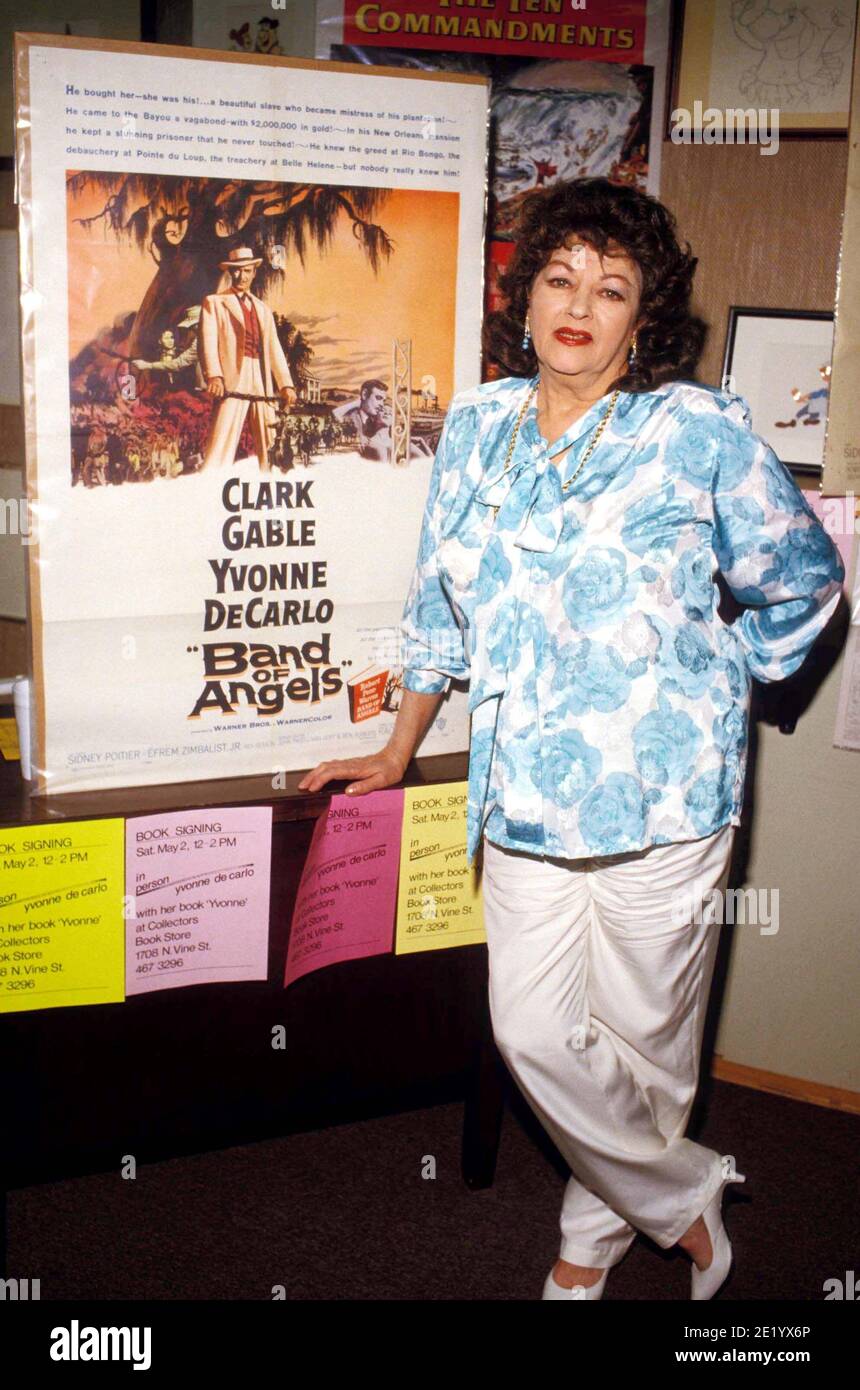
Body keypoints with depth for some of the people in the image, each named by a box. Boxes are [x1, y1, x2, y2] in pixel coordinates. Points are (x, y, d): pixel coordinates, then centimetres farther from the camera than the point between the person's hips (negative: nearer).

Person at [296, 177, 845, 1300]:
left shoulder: (700, 429, -5)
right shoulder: (478, 425, 7)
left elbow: (805, 582, 8)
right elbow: (441, 604, 17)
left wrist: (713, 691, 7)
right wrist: (397, 754, 21)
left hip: (661, 795, -4)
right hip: (523, 795, 4)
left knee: (643, 1036, 8)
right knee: (533, 1036, 6)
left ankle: (599, 1228, 37)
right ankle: (682, 1197, 33)